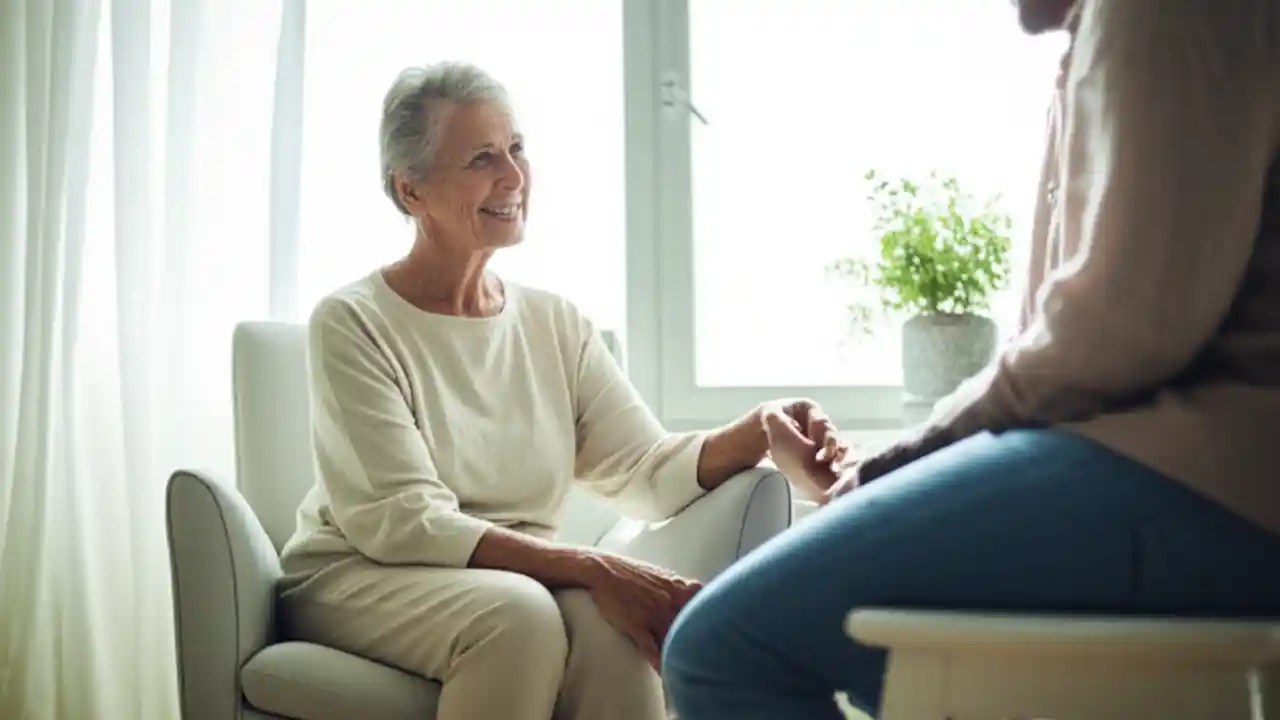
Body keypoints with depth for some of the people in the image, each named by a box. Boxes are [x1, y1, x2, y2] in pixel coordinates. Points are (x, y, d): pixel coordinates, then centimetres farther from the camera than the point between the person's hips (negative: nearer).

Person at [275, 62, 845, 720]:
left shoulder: (556, 323, 7)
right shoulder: (353, 322, -10)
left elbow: (643, 468, -4)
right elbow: (402, 520, -19)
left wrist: (755, 432, -26)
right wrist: (590, 569, -30)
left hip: (521, 577, 4)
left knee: (609, 622, -29)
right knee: (518, 612, -33)